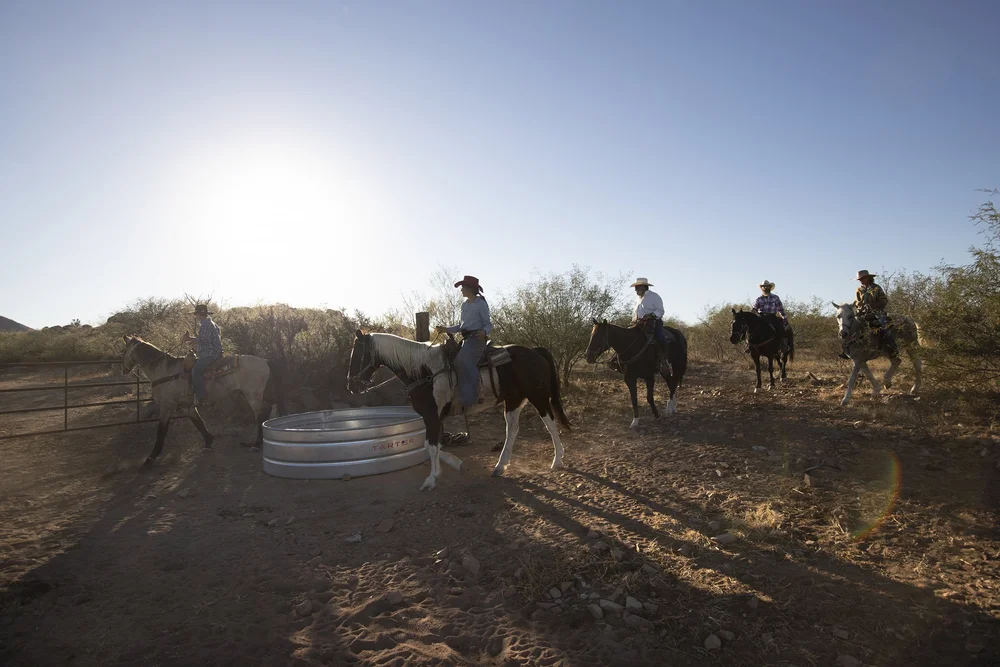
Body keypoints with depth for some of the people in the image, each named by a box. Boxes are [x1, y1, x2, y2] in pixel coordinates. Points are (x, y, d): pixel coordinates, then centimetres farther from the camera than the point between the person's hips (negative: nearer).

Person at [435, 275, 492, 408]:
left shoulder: (481, 304, -5)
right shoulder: (464, 304, 18)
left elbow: (489, 325, -4)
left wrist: (484, 332, -26)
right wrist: (446, 329, 14)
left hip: (477, 339, -9)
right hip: (466, 340, 9)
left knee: (463, 360, -31)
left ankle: (470, 397, -28)